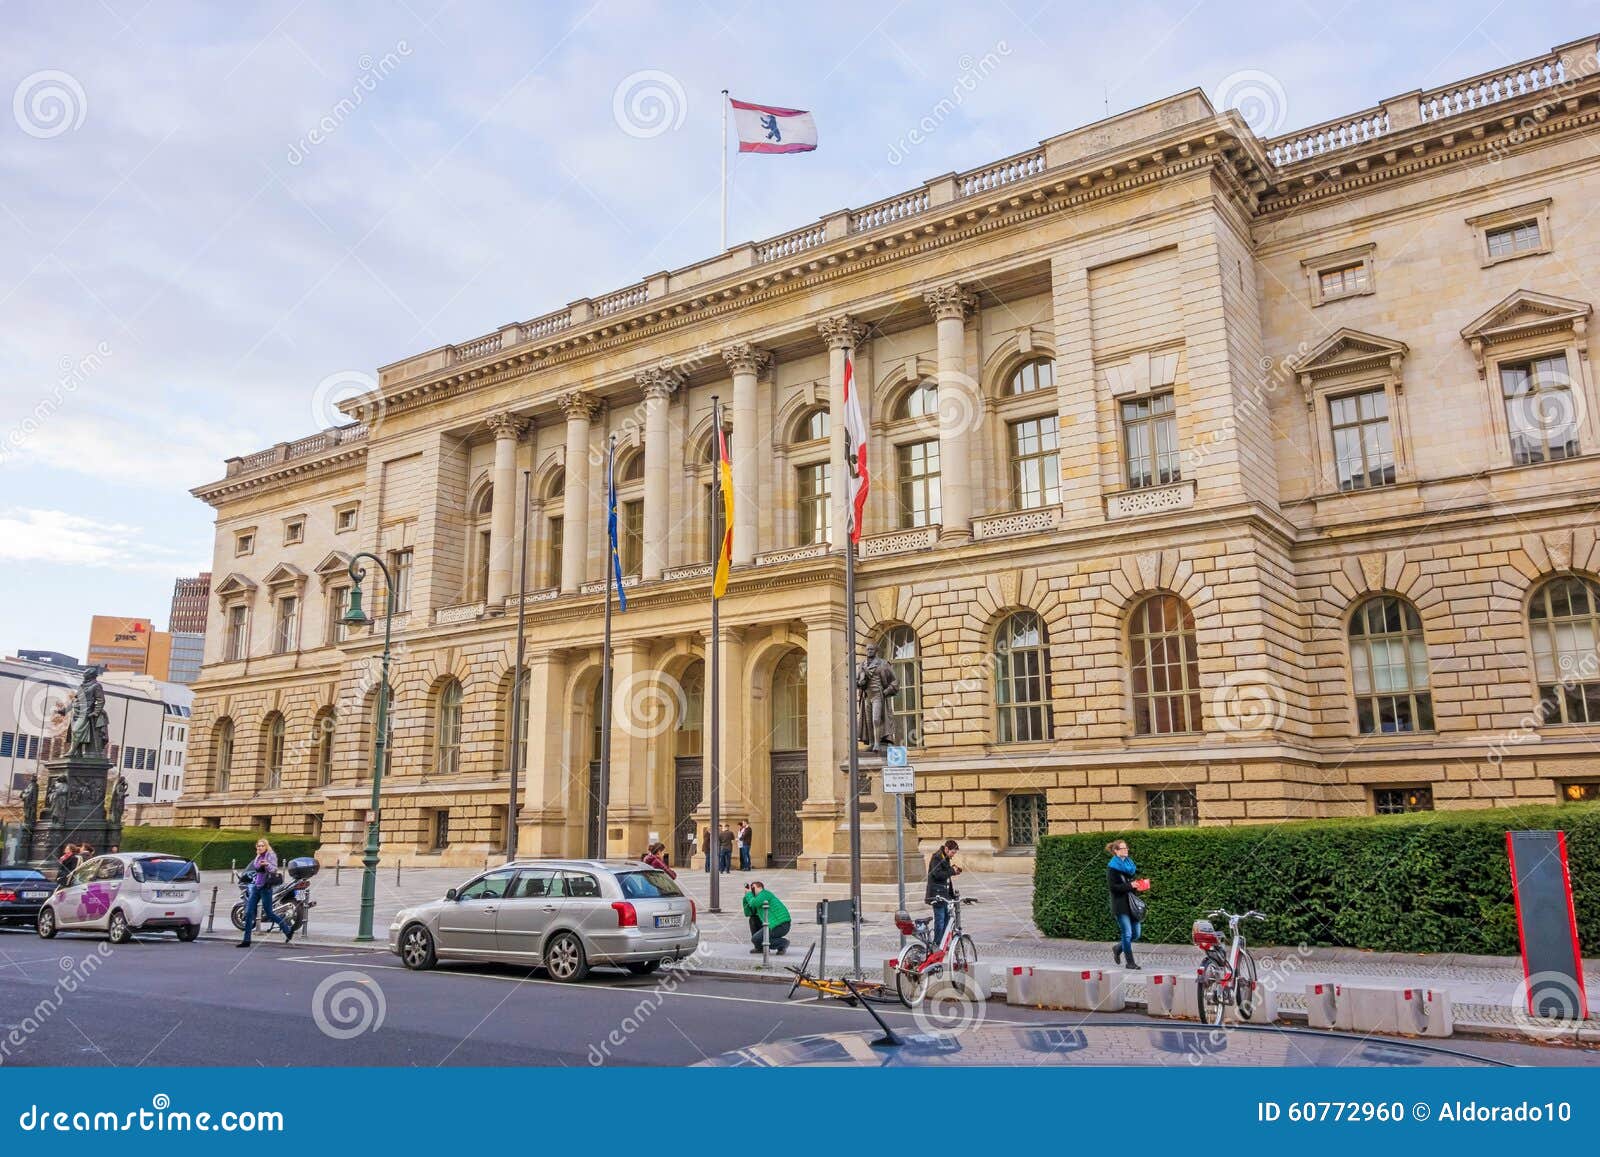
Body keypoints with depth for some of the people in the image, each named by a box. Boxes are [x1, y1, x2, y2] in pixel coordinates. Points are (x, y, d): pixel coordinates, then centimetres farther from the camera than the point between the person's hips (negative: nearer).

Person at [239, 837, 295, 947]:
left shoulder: (271, 855, -7)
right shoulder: (258, 857, 14)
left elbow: (274, 869, -21)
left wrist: (267, 864, -40)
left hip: (265, 887, -7)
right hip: (255, 887, 7)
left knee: (269, 913, -4)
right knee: (249, 913, 0)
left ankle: (288, 931, 10)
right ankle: (246, 940, 4)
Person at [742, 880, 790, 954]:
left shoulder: (764, 893, -6)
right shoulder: (758, 899, 21)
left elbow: (753, 903, -22)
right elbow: (748, 913, 17)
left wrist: (749, 893, -4)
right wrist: (746, 896, 12)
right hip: (774, 924, 10)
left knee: (755, 939, -9)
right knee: (753, 919, 17)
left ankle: (783, 943, -5)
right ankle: (759, 947, 18)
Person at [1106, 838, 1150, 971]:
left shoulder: (1129, 863, 14)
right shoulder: (1112, 867, -7)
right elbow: (1112, 886, -15)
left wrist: (1140, 885, 3)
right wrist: (1130, 886, -20)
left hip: (1132, 904, 7)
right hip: (1120, 905, -7)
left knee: (1136, 933, 7)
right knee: (1127, 933, -7)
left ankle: (1118, 949, 30)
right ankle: (1130, 962, 6)